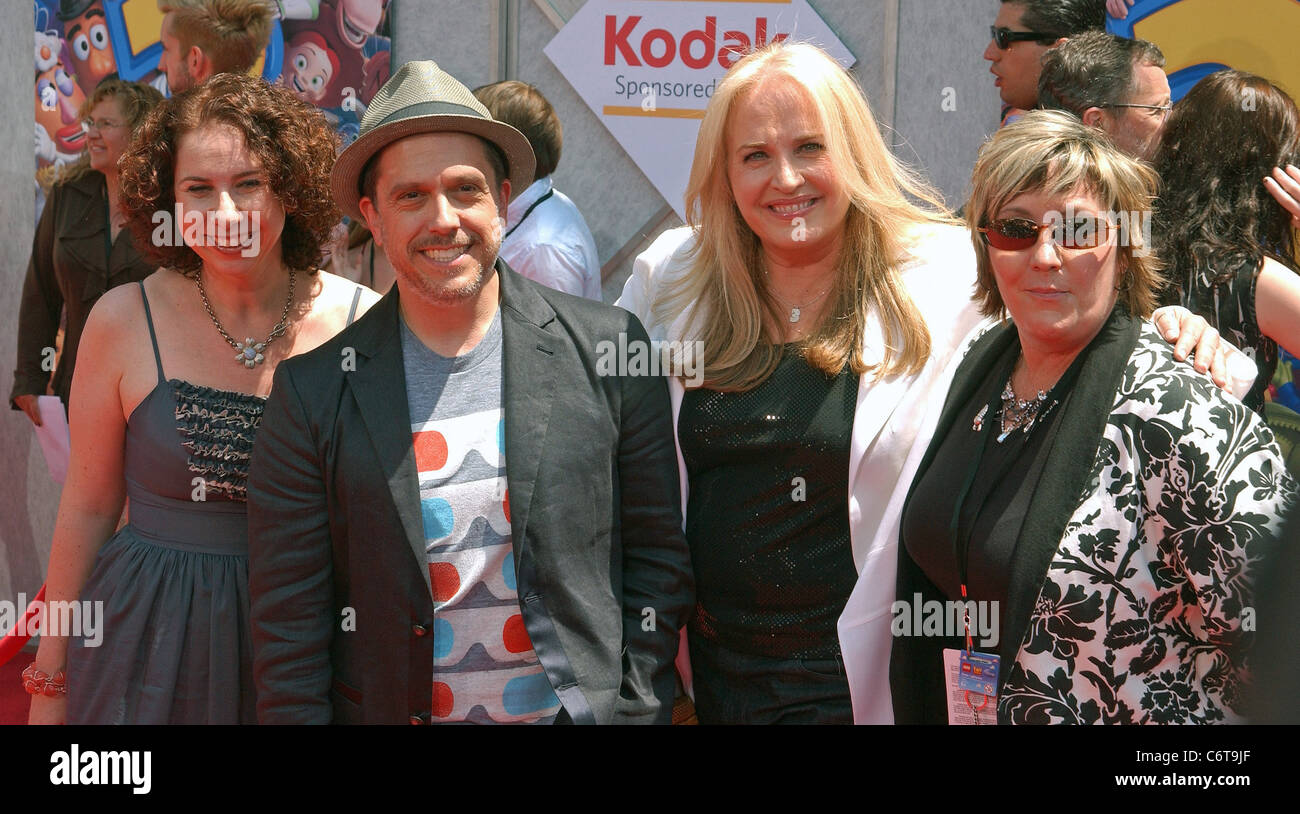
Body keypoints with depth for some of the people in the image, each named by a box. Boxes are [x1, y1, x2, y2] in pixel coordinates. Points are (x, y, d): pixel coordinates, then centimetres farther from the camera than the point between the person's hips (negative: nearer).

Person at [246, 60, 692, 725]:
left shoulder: (609, 350, -6)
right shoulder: (312, 393, -7)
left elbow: (656, 563, -3)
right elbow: (287, 626, -5)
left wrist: (639, 710, -8)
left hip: (585, 707, 0)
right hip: (386, 708, 0)